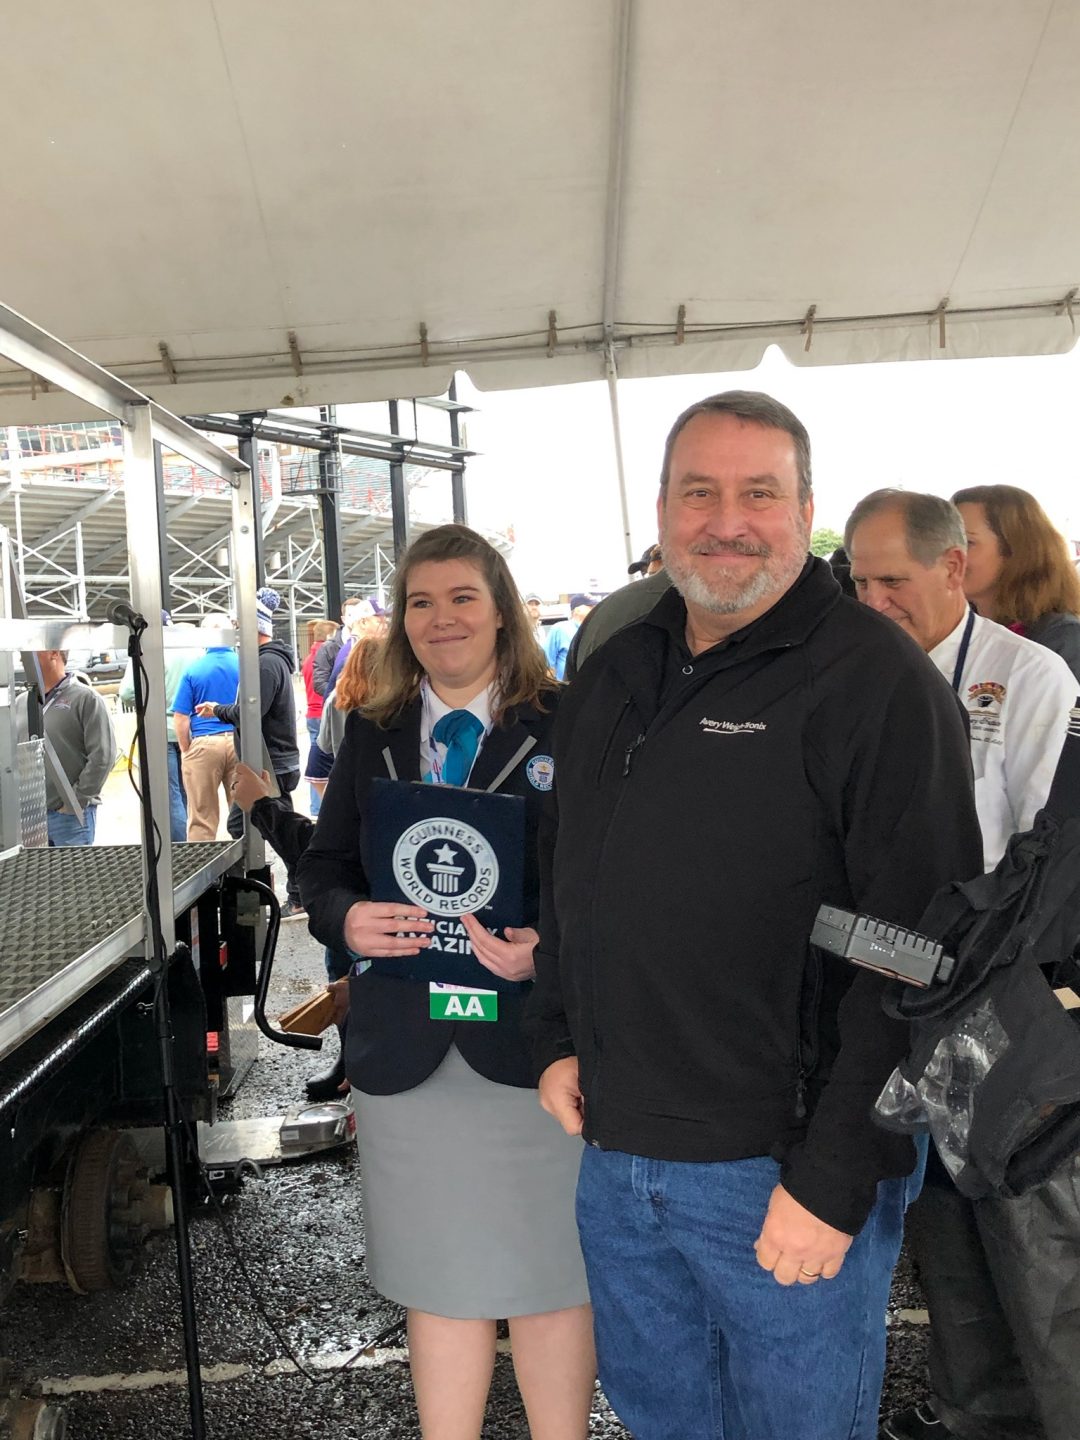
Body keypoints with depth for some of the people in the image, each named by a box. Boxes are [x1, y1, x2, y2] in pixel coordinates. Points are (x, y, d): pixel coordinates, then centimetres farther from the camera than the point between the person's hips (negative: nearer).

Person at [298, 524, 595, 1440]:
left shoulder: (565, 724, -6)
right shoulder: (371, 732, 8)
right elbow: (321, 867, 9)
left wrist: (553, 945, -25)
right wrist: (347, 917, -11)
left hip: (530, 1037, -3)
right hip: (406, 1047, 4)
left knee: (549, 1277, 13)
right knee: (439, 1283, 20)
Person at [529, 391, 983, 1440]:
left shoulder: (875, 679, -14)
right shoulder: (611, 678, 8)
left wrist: (835, 1178, -18)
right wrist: (557, 1037, 8)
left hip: (787, 1170, -6)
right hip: (614, 1155, 6)